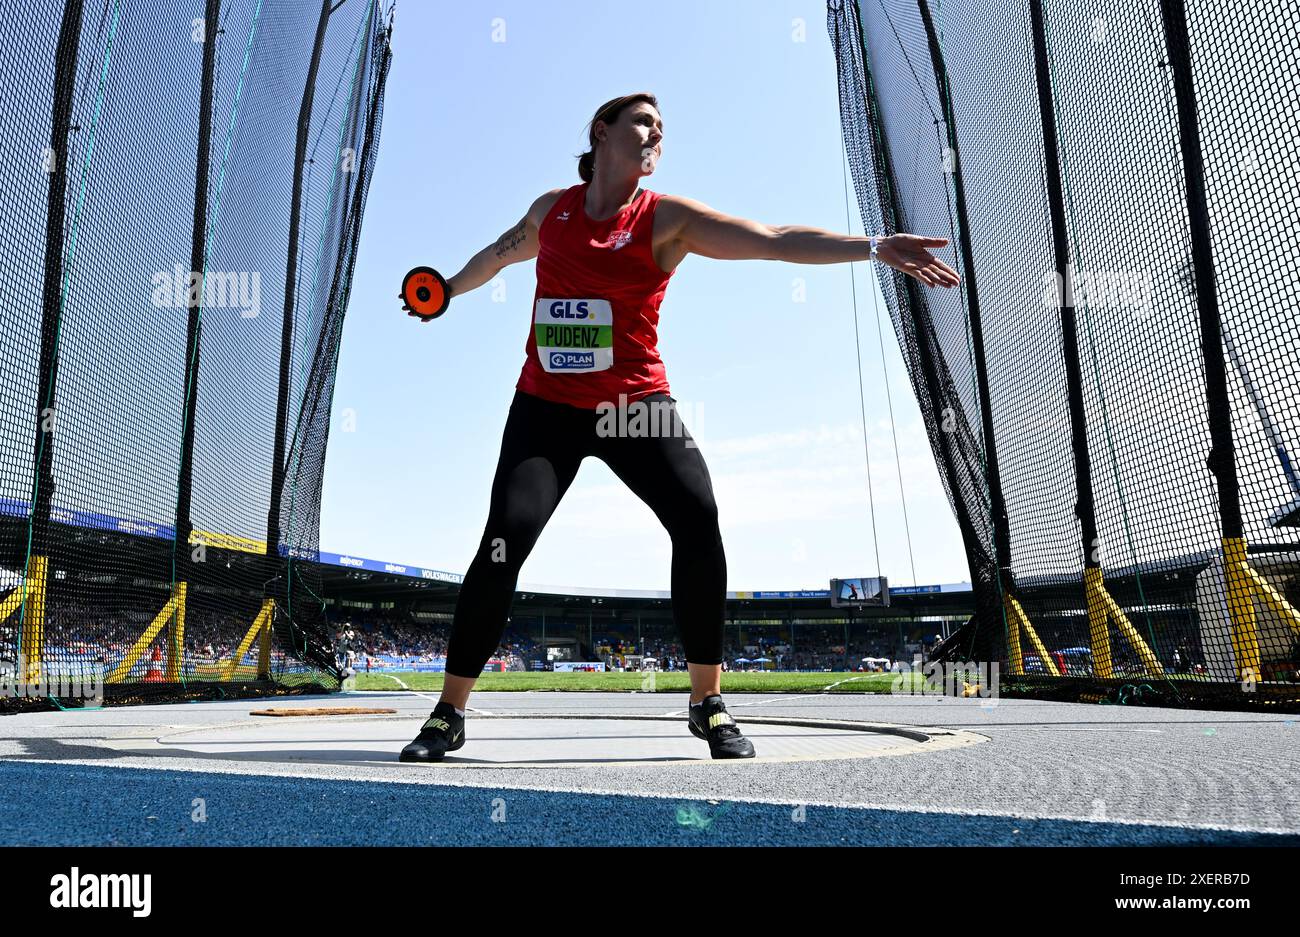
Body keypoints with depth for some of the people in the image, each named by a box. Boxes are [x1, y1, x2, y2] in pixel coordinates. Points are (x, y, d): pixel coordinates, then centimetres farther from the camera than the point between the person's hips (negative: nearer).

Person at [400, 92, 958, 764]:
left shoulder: (667, 218, -2)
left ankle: (707, 705, -5)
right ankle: (448, 714, 3)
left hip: (633, 405, -1)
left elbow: (774, 240, -12)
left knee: (697, 517, -23)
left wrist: (873, 246, -22)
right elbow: (502, 251, 30)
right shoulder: (551, 209, 8)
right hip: (546, 406, 2)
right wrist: (447, 290, 44)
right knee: (505, 540, -15)